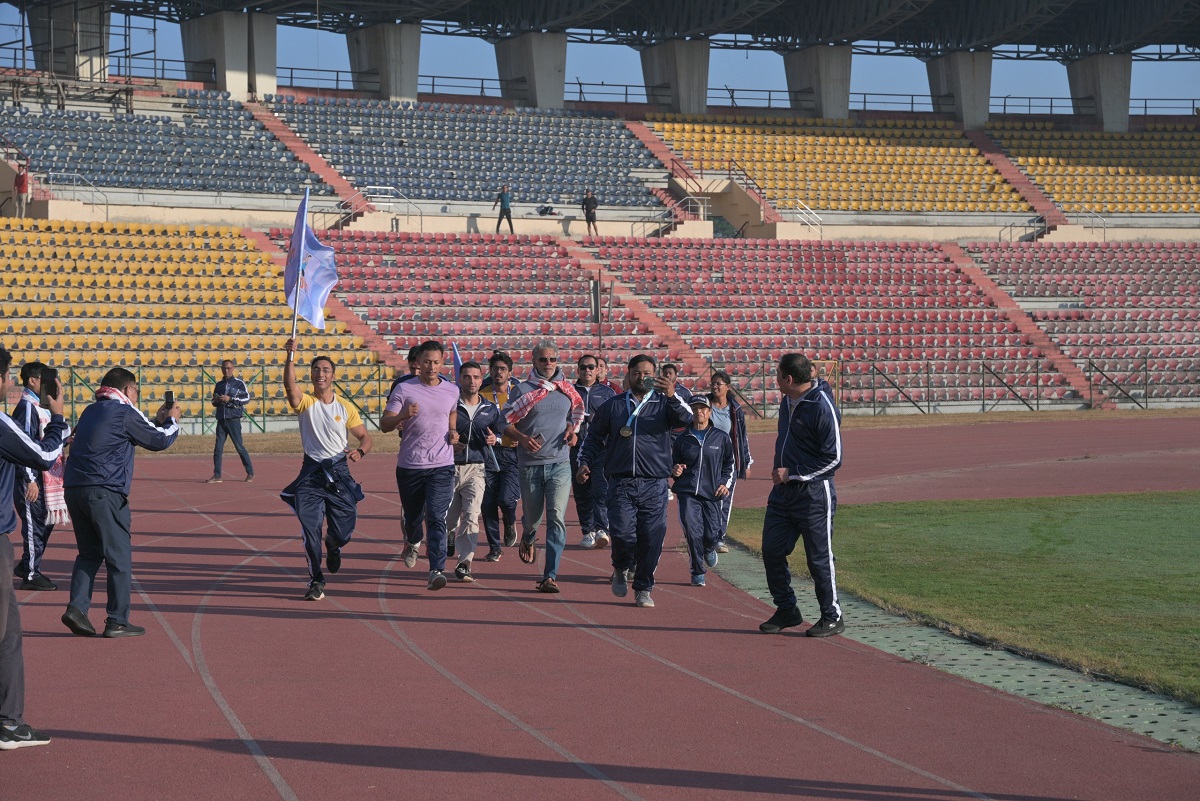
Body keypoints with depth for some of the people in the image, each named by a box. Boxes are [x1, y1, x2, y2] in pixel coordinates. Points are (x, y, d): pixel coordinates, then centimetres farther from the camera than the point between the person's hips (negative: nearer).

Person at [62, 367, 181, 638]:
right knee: (119, 557, 1)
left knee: (89, 554, 16)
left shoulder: (92, 411, 20)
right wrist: (172, 420, 20)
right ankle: (117, 622, 1)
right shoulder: (124, 412, -4)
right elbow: (160, 440, 2)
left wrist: (157, 420, 30)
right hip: (105, 492, -8)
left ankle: (76, 608, 1)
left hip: (74, 490, 8)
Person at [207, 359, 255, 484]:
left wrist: (230, 399, -16)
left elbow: (247, 398, -9)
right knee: (218, 448, 0)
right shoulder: (219, 385, 14)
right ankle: (217, 475, 3)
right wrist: (216, 401, -2)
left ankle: (250, 473, 8)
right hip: (221, 420, 5)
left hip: (234, 419, -5)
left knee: (239, 447, -2)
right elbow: (214, 402, 22)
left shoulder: (239, 383, -1)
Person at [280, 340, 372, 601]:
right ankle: (316, 580, 4)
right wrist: (290, 357, -37)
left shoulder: (346, 408, 3)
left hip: (339, 471, 1)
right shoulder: (305, 402, -1)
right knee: (310, 529, -9)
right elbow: (290, 386, -23)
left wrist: (359, 451, -14)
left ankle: (334, 547, 42)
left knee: (343, 530, 4)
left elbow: (365, 436, 8)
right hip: (311, 472, -1)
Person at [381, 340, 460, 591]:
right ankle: (413, 542, 49)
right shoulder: (403, 389, -2)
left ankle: (437, 570, -19)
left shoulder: (452, 391, 7)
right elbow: (384, 425, -5)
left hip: (441, 466, 0)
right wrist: (403, 415, -25)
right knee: (412, 516, 14)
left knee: (436, 518, -14)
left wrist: (454, 433, 7)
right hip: (409, 465, 0)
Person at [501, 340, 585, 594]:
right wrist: (522, 438, -17)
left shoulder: (567, 389, 8)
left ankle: (550, 576, -12)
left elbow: (577, 413, 24)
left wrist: (573, 430, 4)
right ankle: (528, 538, 50)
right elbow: (506, 421, 0)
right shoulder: (522, 389, 0)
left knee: (557, 519, -12)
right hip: (530, 464, -1)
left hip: (560, 463, 1)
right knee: (532, 517, 11)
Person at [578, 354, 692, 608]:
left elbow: (686, 419, -11)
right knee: (622, 532, -13)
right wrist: (585, 462, 5)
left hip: (654, 485, 0)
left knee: (652, 537, -3)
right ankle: (620, 569, 18)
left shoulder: (663, 404, 8)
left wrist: (672, 397, -26)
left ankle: (643, 589, 13)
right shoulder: (613, 406, 12)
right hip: (621, 482, 0)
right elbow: (595, 437, 18)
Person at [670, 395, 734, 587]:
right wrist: (675, 471, -3)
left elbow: (729, 464, 16)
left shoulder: (721, 438, 7)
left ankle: (709, 549, 36)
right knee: (692, 531, -17)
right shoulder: (683, 439, 9)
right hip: (687, 493, 0)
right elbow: (674, 463, 20)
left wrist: (726, 483, 1)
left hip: (711, 494, 0)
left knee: (712, 534, -5)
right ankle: (698, 573, 0)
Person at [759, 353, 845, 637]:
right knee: (771, 551, 6)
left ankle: (832, 617, 13)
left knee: (819, 557, 0)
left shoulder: (822, 407, -18)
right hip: (782, 491, 8)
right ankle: (786, 610, 20)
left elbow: (833, 458, -17)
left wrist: (791, 474, -17)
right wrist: (780, 472, 14)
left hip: (813, 493, -8)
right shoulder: (788, 401, 8)